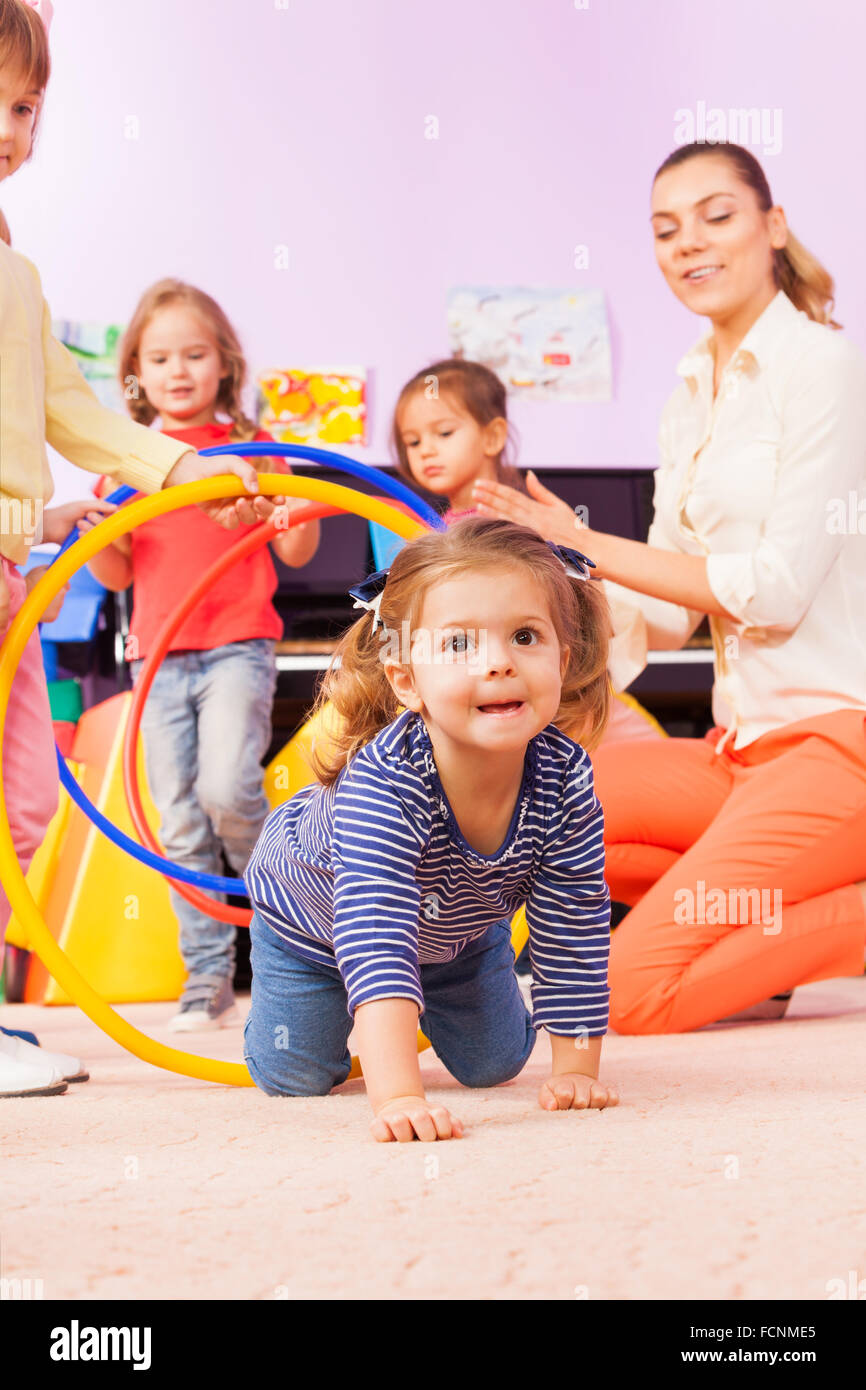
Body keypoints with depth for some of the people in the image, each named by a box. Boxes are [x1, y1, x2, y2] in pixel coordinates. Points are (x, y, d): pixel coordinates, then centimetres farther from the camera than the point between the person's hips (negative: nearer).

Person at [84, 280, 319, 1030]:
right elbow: (118, 574, 14)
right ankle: (208, 980, 8)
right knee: (180, 824, 2)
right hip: (158, 654, 3)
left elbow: (294, 551, 5)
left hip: (237, 644, -3)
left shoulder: (249, 447, 5)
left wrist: (306, 508, -16)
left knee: (227, 787, -22)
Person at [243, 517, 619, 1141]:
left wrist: (576, 1071, -23)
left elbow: (575, 929, -24)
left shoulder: (567, 779, -34)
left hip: (458, 931, 4)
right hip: (311, 916, -3)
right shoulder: (382, 780, -48)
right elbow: (375, 941, -56)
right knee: (293, 1077, 5)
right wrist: (398, 1098, -65)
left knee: (496, 1064, 15)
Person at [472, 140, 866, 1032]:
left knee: (633, 993, -19)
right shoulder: (690, 399, 16)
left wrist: (586, 544, -10)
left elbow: (775, 589, -15)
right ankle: (759, 932, 1)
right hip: (747, 748, 8)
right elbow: (668, 618, 12)